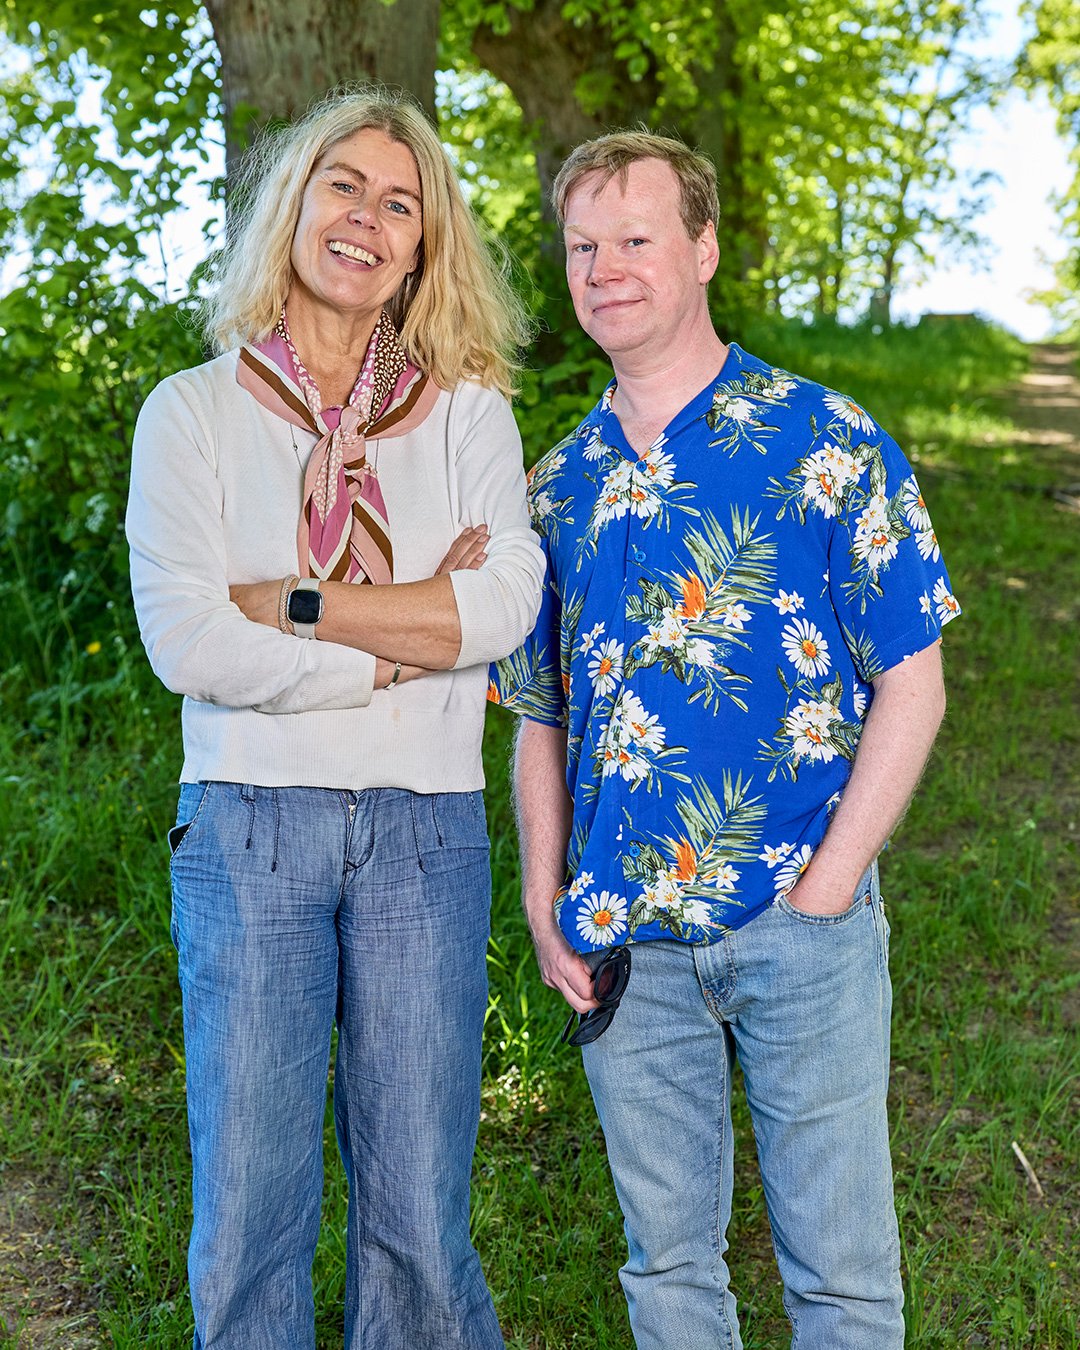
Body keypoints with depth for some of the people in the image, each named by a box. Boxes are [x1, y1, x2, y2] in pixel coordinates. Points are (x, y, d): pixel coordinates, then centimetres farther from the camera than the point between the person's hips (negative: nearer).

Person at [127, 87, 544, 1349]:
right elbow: (184, 644, -9)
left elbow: (508, 604, -8)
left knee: (419, 1220, 8)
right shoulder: (193, 410, 4)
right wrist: (415, 637, -9)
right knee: (245, 1216, 5)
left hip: (424, 832, 1)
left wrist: (290, 604, -12)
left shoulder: (467, 413, 9)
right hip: (249, 827, -1)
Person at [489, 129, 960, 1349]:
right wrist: (544, 903, 4)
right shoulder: (558, 485, 10)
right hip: (624, 945, 4)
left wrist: (825, 886, -11)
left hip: (800, 926, -4)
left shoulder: (825, 444, -3)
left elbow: (911, 682, -5)